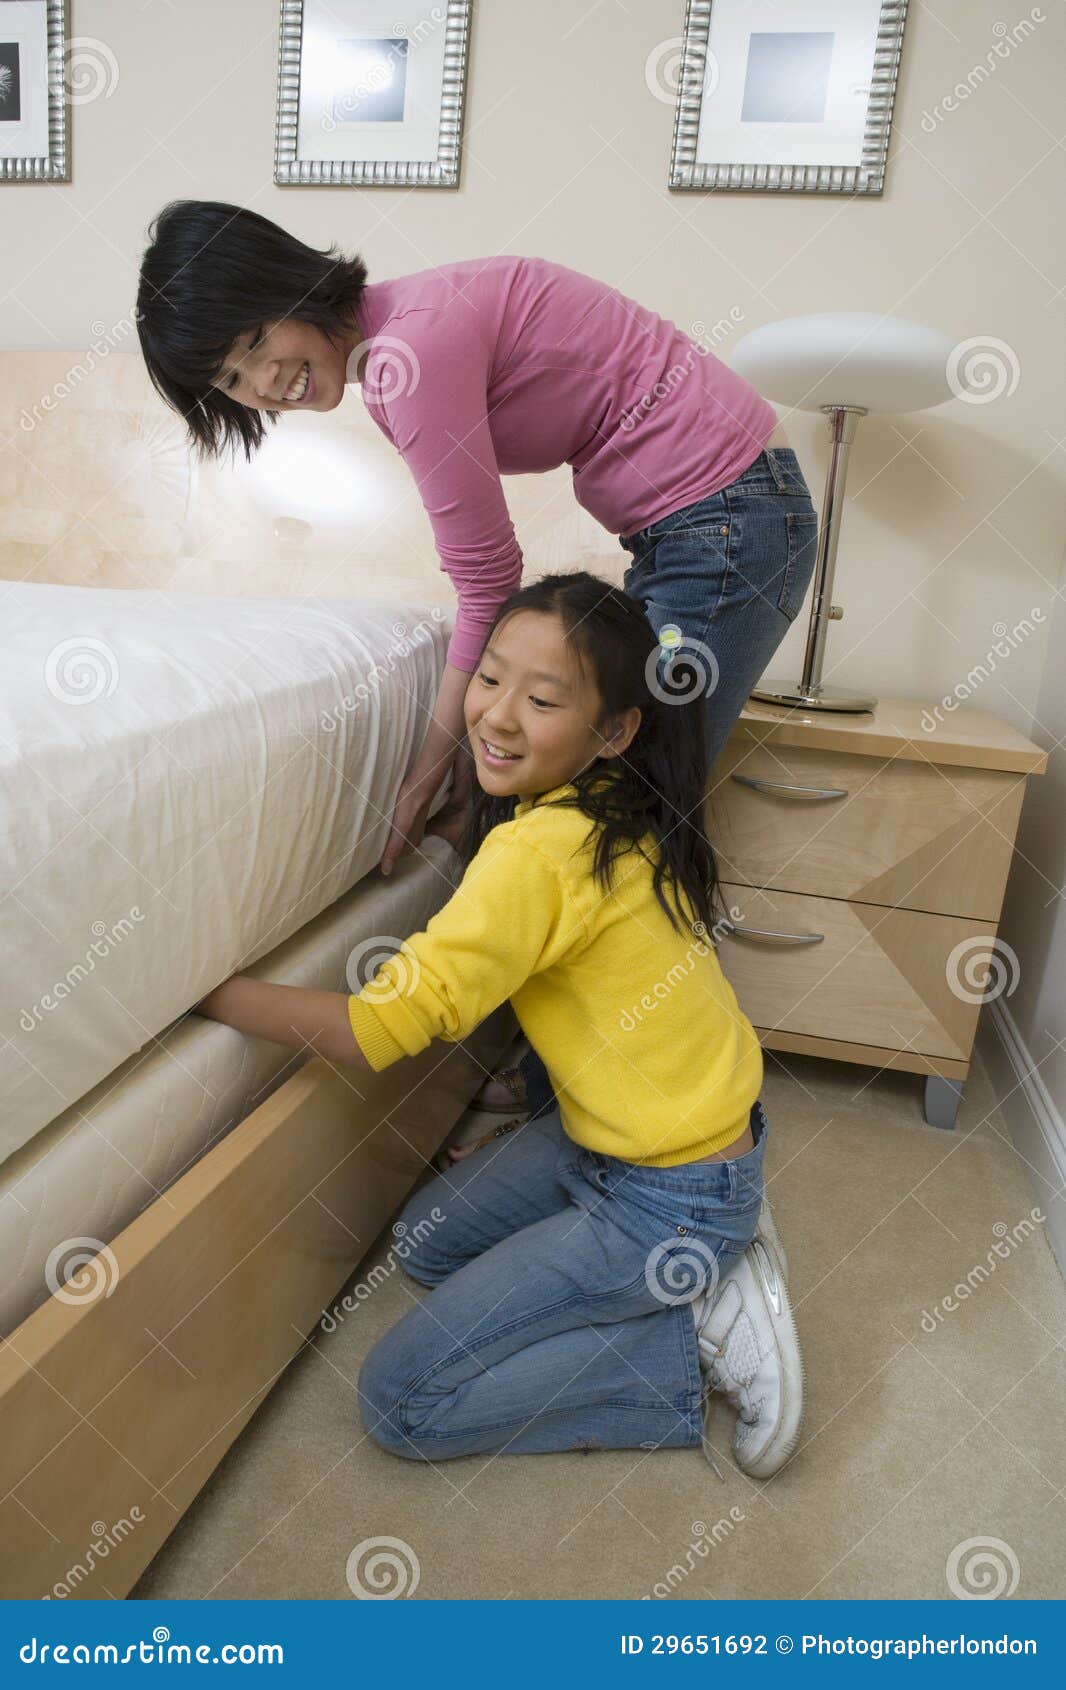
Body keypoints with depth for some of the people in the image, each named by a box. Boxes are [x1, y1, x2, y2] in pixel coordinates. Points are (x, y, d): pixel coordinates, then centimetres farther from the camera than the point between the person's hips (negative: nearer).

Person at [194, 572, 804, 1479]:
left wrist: (211, 990, -15)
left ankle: (698, 1336, 0)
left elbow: (381, 1027, -24)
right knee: (429, 1239, 22)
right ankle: (707, 1261, 14)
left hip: (668, 1197, -8)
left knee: (399, 1399, -2)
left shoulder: (538, 851, -29)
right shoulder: (624, 813, -2)